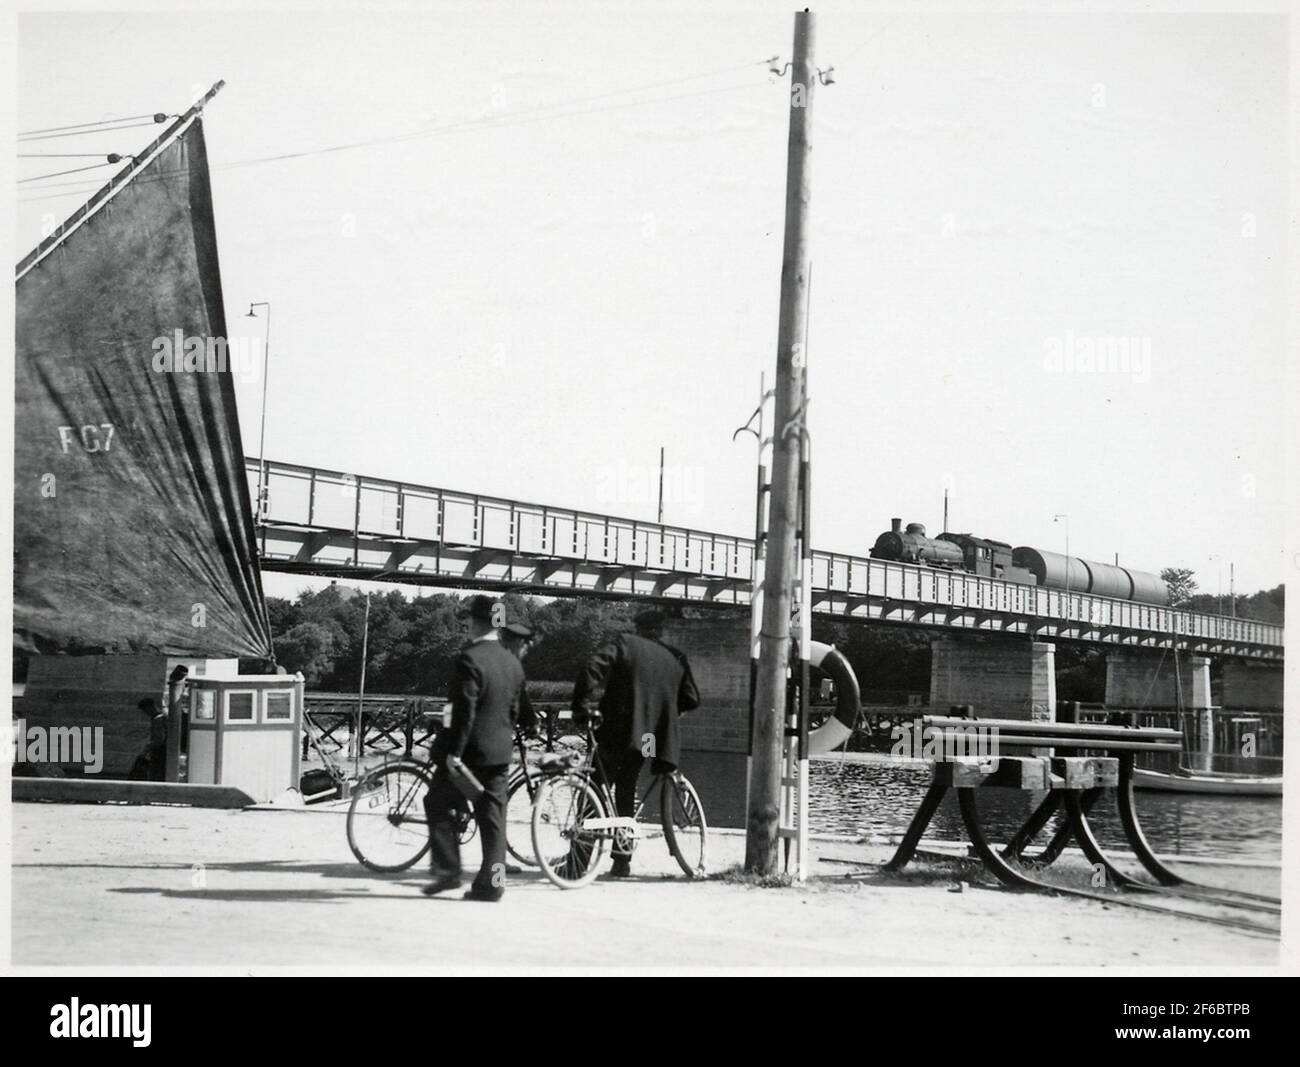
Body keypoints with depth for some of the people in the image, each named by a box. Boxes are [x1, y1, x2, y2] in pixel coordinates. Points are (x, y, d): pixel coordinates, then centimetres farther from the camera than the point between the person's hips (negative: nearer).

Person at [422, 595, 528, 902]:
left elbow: (464, 711, -19)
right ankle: (491, 883, 7)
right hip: (500, 751, 7)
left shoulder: (470, 660, -15)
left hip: (470, 750, -7)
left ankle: (447, 870, 4)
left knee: (438, 805, 9)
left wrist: (454, 752, -16)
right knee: (493, 817, 8)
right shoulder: (513, 663, 8)